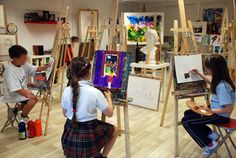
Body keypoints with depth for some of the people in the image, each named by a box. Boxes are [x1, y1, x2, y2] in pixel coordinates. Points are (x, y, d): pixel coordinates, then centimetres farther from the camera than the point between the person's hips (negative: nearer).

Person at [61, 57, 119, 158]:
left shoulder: (66, 91, -8)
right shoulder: (95, 92, -20)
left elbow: (65, 114, 7)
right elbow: (109, 114, -8)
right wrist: (108, 97, 8)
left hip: (71, 135, 5)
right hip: (89, 134, -4)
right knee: (115, 130, 22)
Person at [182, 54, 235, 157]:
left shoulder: (222, 86, -30)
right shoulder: (220, 79, -3)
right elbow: (211, 83, 23)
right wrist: (198, 74, 18)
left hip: (220, 116, -9)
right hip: (215, 110, 9)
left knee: (186, 121, -11)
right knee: (187, 113, 13)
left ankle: (209, 145, 2)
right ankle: (211, 134, 14)